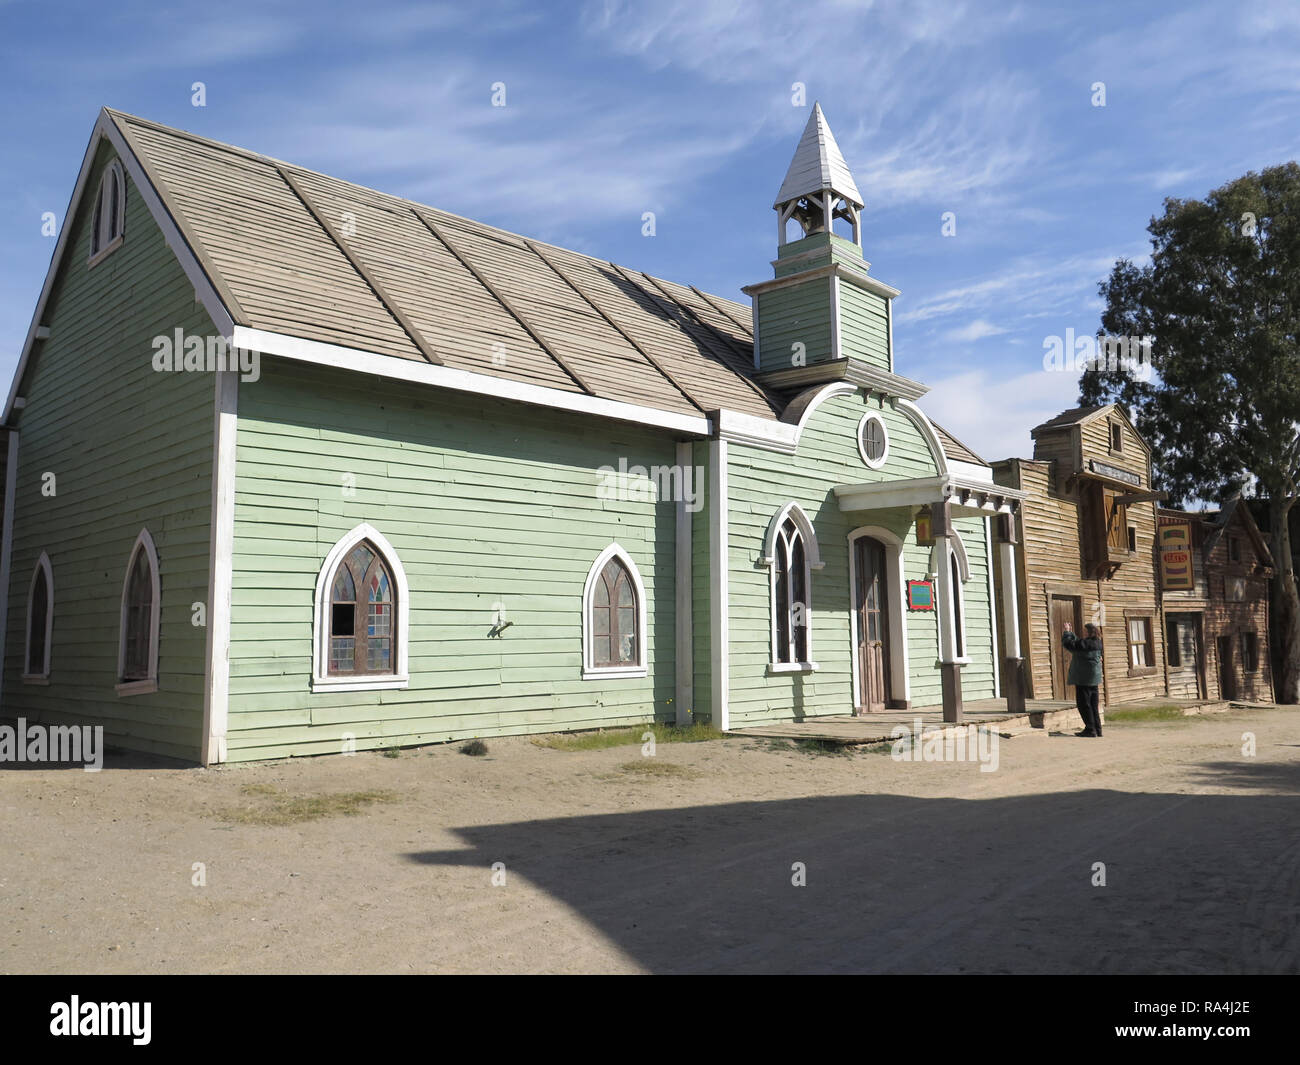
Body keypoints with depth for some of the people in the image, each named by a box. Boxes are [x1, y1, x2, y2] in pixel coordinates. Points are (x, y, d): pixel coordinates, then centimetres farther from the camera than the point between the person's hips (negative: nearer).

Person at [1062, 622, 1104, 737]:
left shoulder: (1086, 643, -19)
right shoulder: (1096, 643, 9)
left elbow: (1068, 644, -15)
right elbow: (1077, 643, 23)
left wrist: (1067, 632, -1)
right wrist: (1071, 632, 23)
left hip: (1084, 678, -9)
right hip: (1093, 678, 9)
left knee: (1083, 703, -3)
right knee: (1093, 705, 13)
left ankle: (1090, 729, -2)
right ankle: (1097, 730, 16)